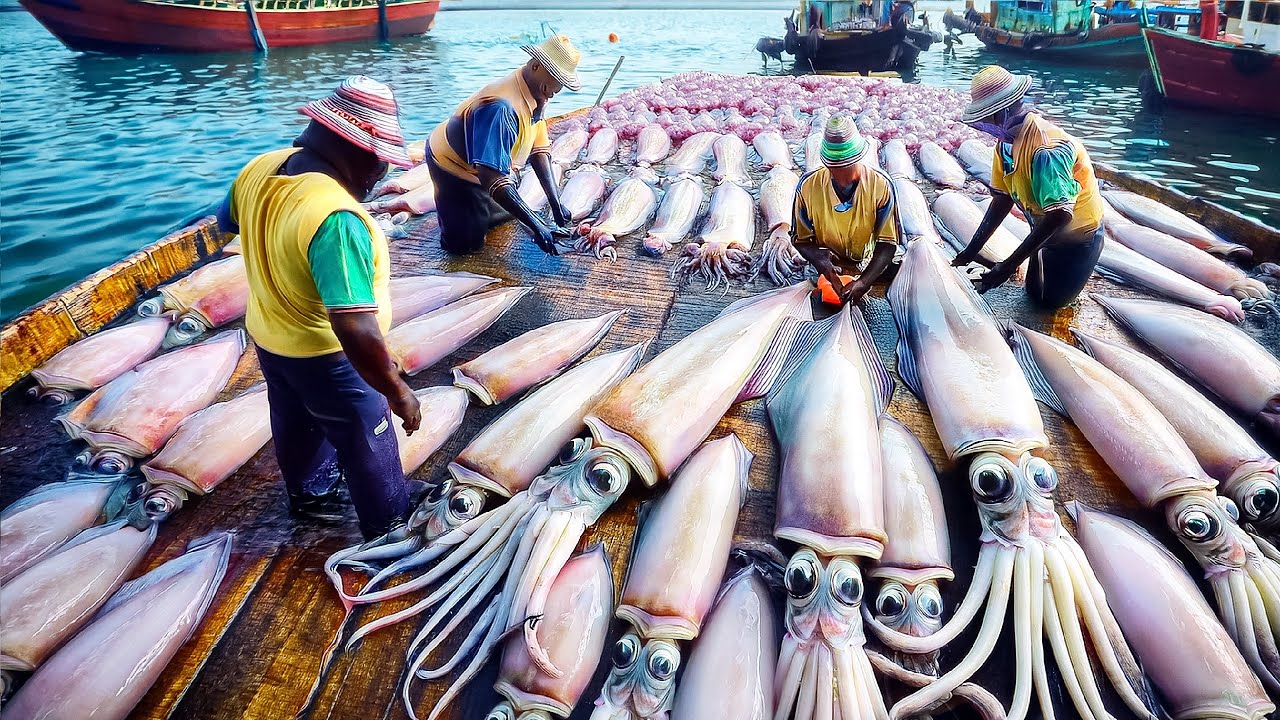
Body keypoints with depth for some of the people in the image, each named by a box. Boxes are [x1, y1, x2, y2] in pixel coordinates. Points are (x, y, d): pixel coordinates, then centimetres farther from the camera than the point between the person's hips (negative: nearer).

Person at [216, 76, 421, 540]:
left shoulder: (259, 169, -11)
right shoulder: (337, 219, -38)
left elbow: (227, 222, 11)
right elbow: (355, 329, -40)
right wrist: (397, 391, -29)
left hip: (267, 339, 8)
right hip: (326, 357, -8)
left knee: (298, 427, 30)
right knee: (367, 446, 14)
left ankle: (309, 494, 55)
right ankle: (389, 528, 35)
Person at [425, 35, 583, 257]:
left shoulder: (536, 95, -11)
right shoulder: (502, 107, -39)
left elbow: (538, 151, -9)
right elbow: (491, 178, -44)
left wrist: (556, 204, -18)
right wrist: (537, 227, -46)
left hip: (486, 164, 8)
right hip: (453, 165, -8)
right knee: (466, 244, -12)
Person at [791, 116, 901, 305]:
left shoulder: (881, 185, -14)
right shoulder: (808, 186, -12)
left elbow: (887, 242, -13)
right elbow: (803, 240, -6)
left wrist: (863, 282, -29)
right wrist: (825, 265, -28)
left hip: (868, 269, 1)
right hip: (829, 268, -1)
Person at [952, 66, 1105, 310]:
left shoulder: (1046, 148, -37)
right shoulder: (1006, 141, -11)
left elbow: (1059, 215, -40)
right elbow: (1002, 199, -5)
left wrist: (1008, 266, -40)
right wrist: (972, 250, -7)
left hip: (1079, 236, -7)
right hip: (1048, 232, 7)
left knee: (1051, 300, 4)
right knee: (1034, 293, 19)